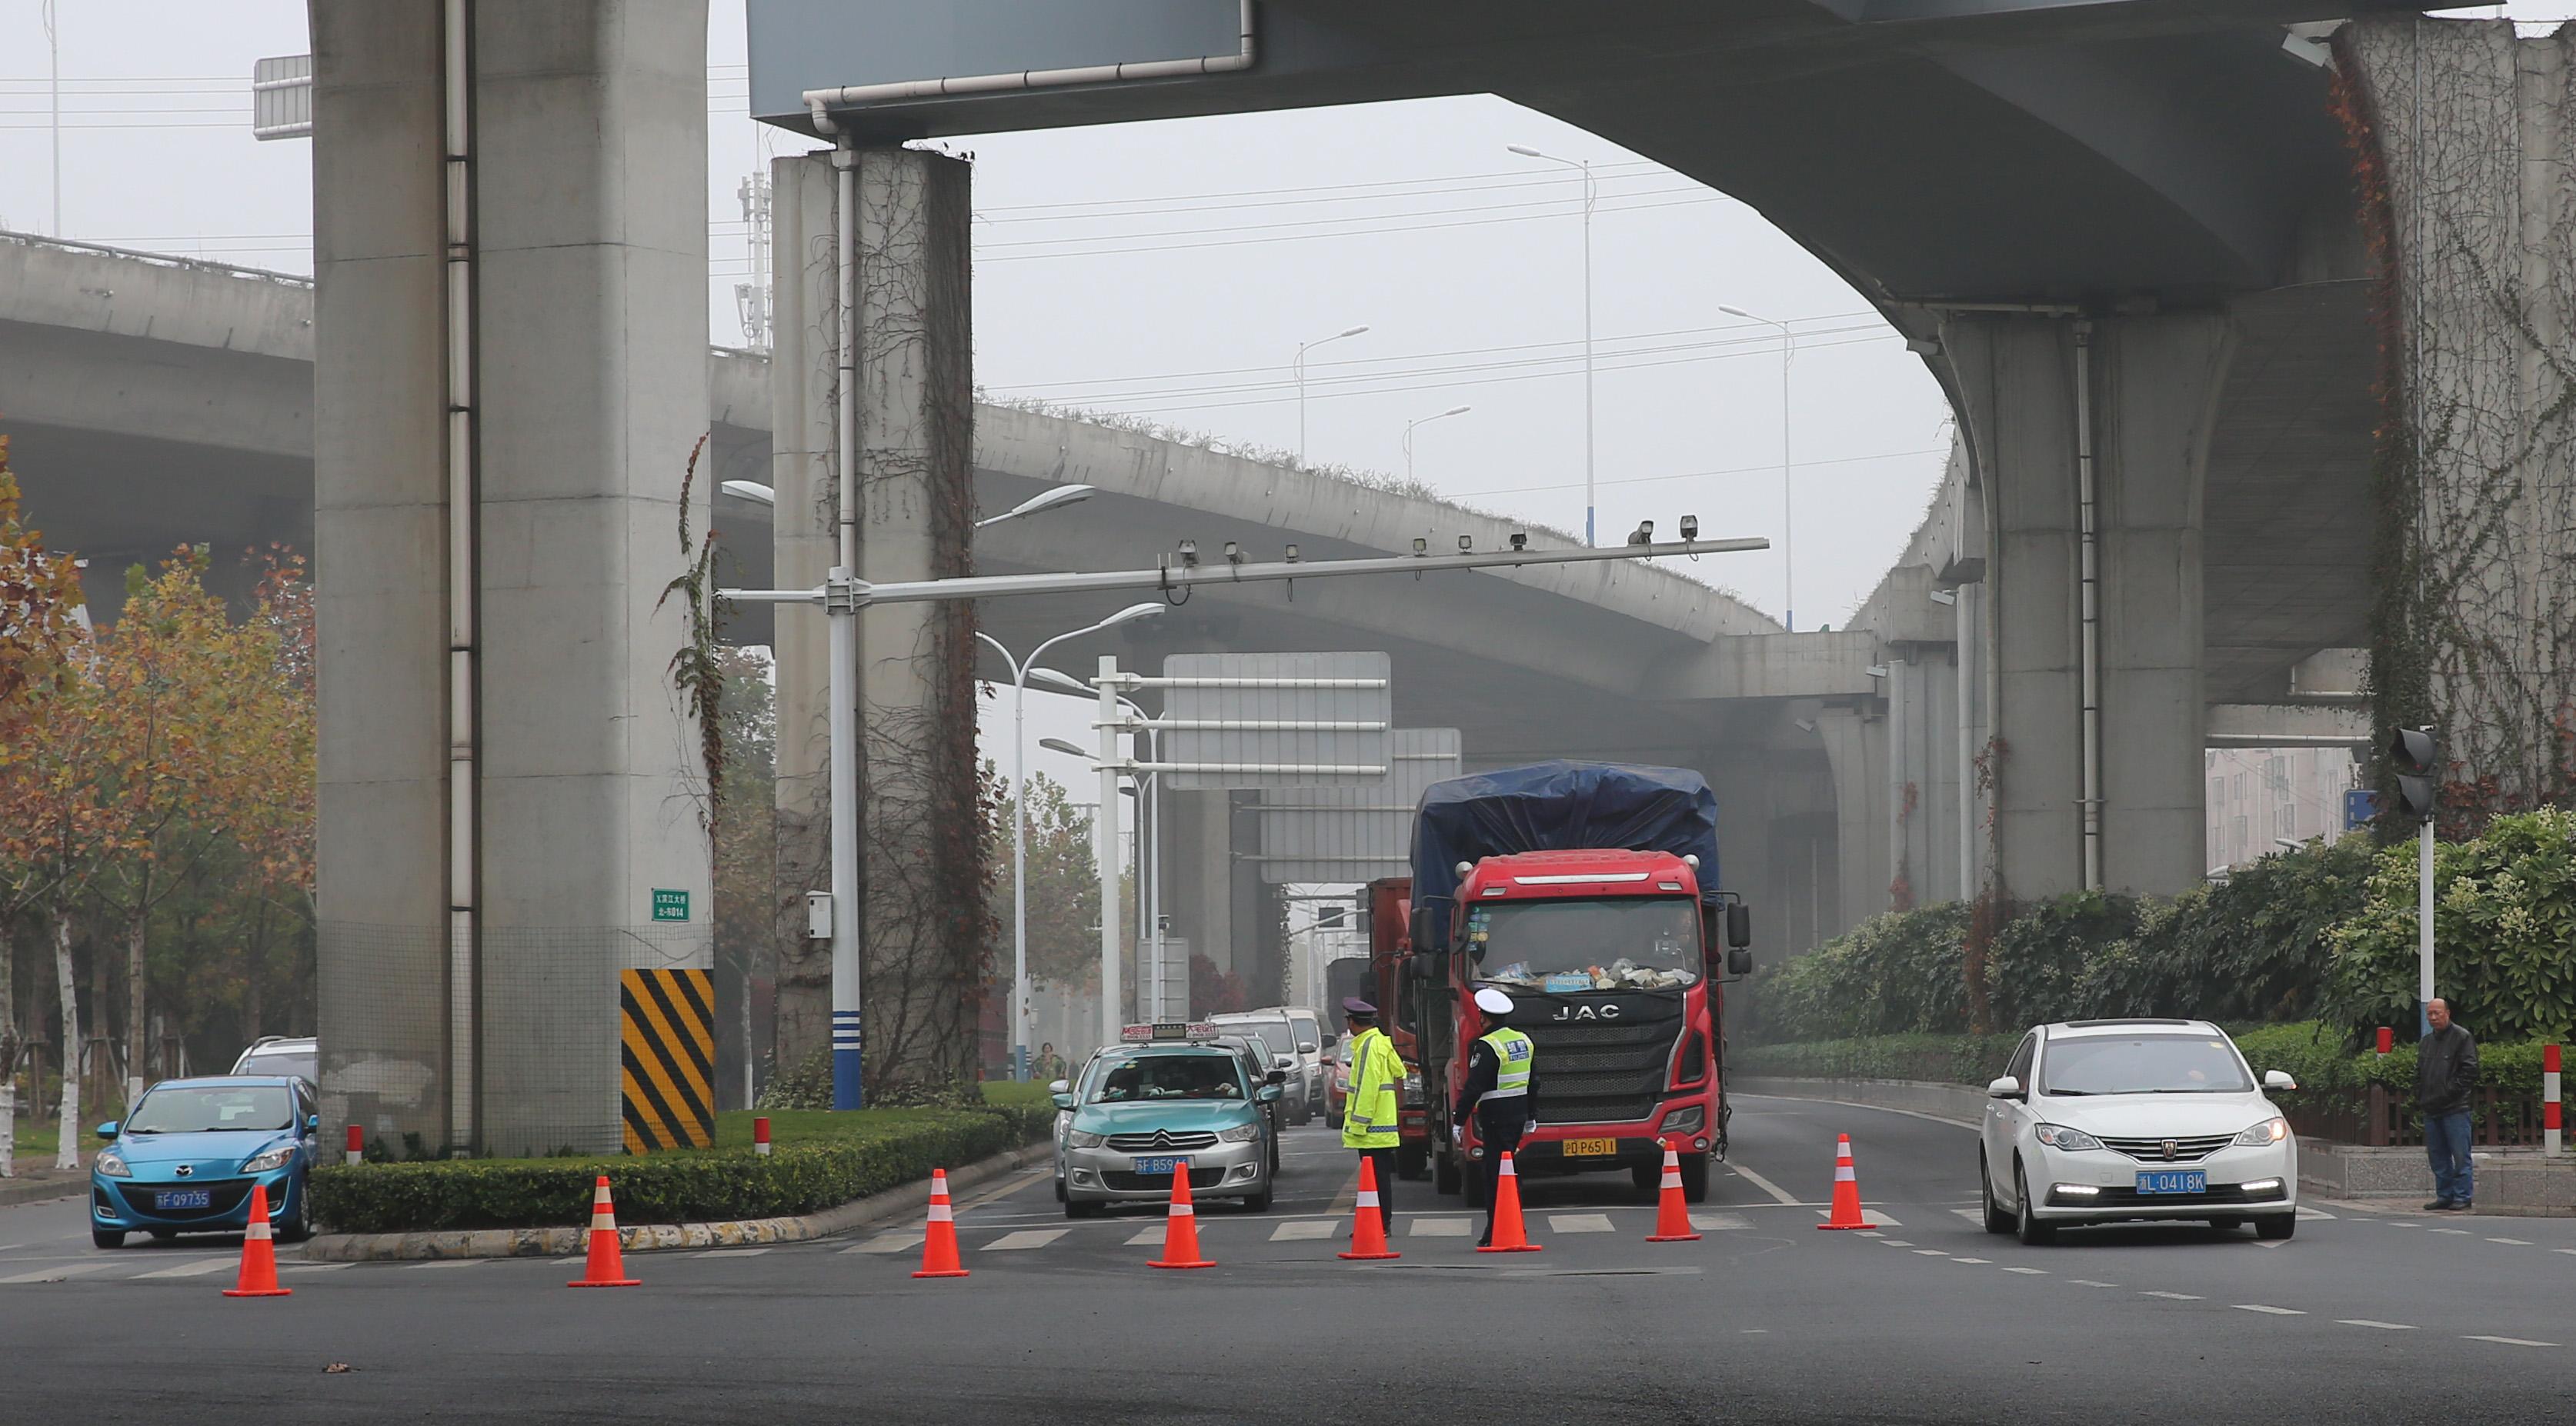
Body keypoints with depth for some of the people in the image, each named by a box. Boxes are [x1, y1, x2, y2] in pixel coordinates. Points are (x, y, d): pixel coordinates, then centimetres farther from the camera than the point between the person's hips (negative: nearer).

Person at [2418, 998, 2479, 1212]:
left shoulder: (2462, 1038, -3)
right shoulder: (2425, 1042, 19)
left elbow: (2469, 1070, -9)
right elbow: (2418, 1074, 24)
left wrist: (2451, 1091, -14)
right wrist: (2419, 1098, 10)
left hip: (2455, 1108, -7)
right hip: (2432, 1110, 7)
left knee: (2460, 1155, -6)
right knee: (2438, 1156, 10)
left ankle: (2462, 1197, -4)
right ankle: (2444, 1196, 15)